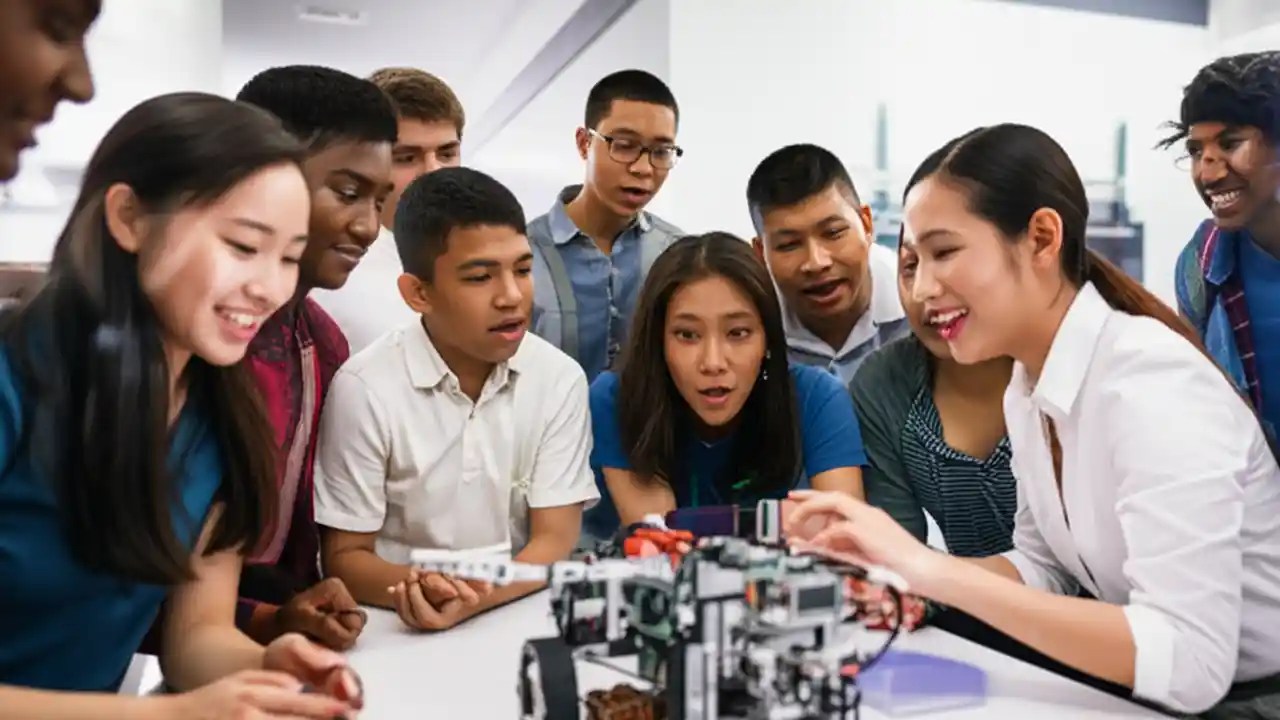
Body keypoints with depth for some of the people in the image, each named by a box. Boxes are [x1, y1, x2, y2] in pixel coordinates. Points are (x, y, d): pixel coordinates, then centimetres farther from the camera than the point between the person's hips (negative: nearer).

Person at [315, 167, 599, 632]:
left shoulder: (560, 379, -3)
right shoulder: (365, 389, -10)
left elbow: (555, 543, -5)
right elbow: (345, 558, -5)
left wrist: (477, 598, -23)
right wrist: (418, 588, -25)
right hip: (402, 627, -1)